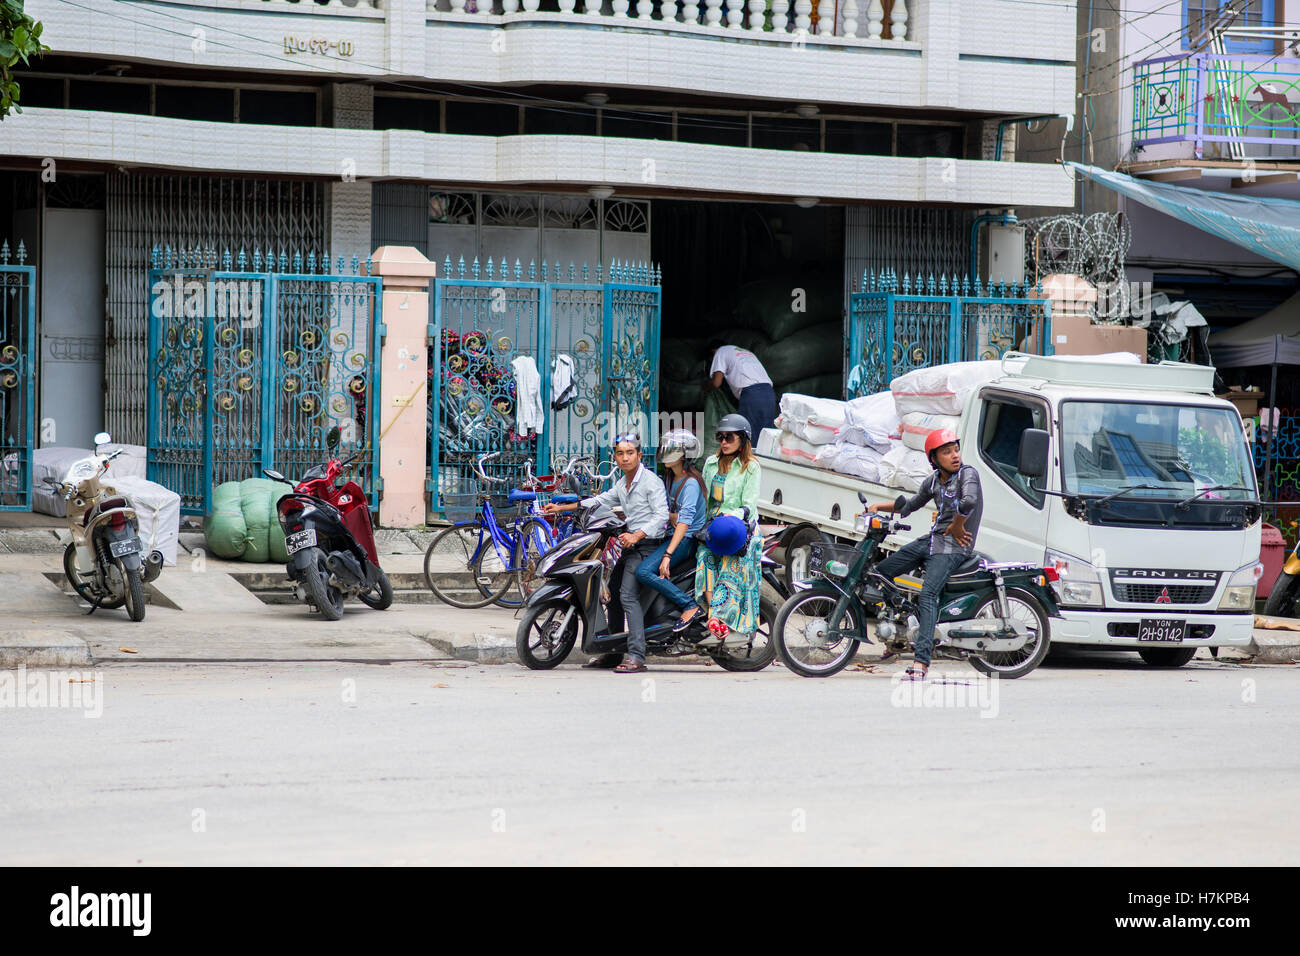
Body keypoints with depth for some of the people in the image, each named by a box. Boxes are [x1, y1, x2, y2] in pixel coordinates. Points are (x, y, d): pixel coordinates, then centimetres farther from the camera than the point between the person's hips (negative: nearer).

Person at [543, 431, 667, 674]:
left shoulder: (651, 481, -10)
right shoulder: (621, 484, 17)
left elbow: (662, 515, -18)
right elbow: (601, 501, 29)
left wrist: (637, 536, -29)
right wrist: (562, 508, 28)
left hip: (648, 544, -10)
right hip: (631, 545, 10)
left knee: (628, 594, -22)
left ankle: (636, 656, -29)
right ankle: (613, 651, 25)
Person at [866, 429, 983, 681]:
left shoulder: (968, 473, -10)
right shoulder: (933, 481, 12)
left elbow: (969, 502, -30)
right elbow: (912, 504, 29)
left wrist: (956, 527, -17)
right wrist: (879, 507, 22)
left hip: (954, 546, -8)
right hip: (932, 538, 8)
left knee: (928, 594, -26)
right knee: (879, 572, 12)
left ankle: (921, 663, -33)